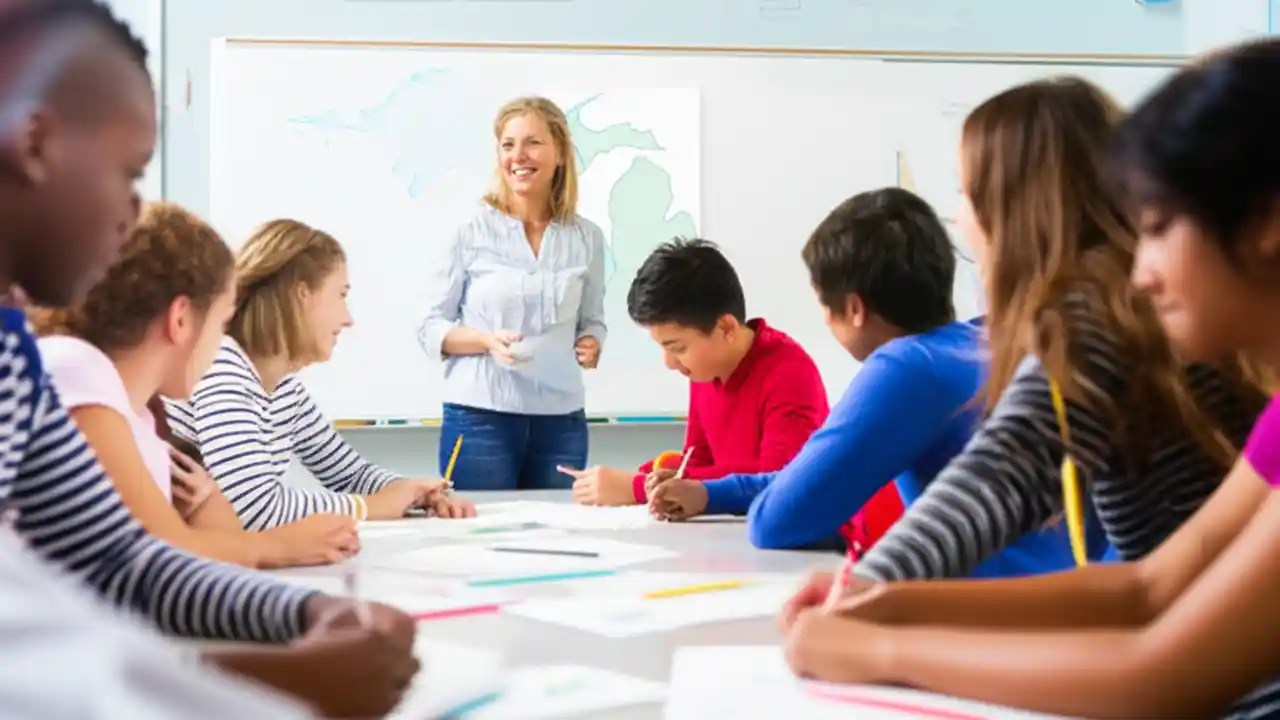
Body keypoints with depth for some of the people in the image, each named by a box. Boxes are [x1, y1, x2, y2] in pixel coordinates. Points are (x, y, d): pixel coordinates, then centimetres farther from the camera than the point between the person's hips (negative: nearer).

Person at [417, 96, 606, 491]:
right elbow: (431, 327, 0)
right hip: (479, 417, -2)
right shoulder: (470, 231, -2)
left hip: (561, 420, 3)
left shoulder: (586, 237, 5)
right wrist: (487, 341, -17)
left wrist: (592, 344, -5)